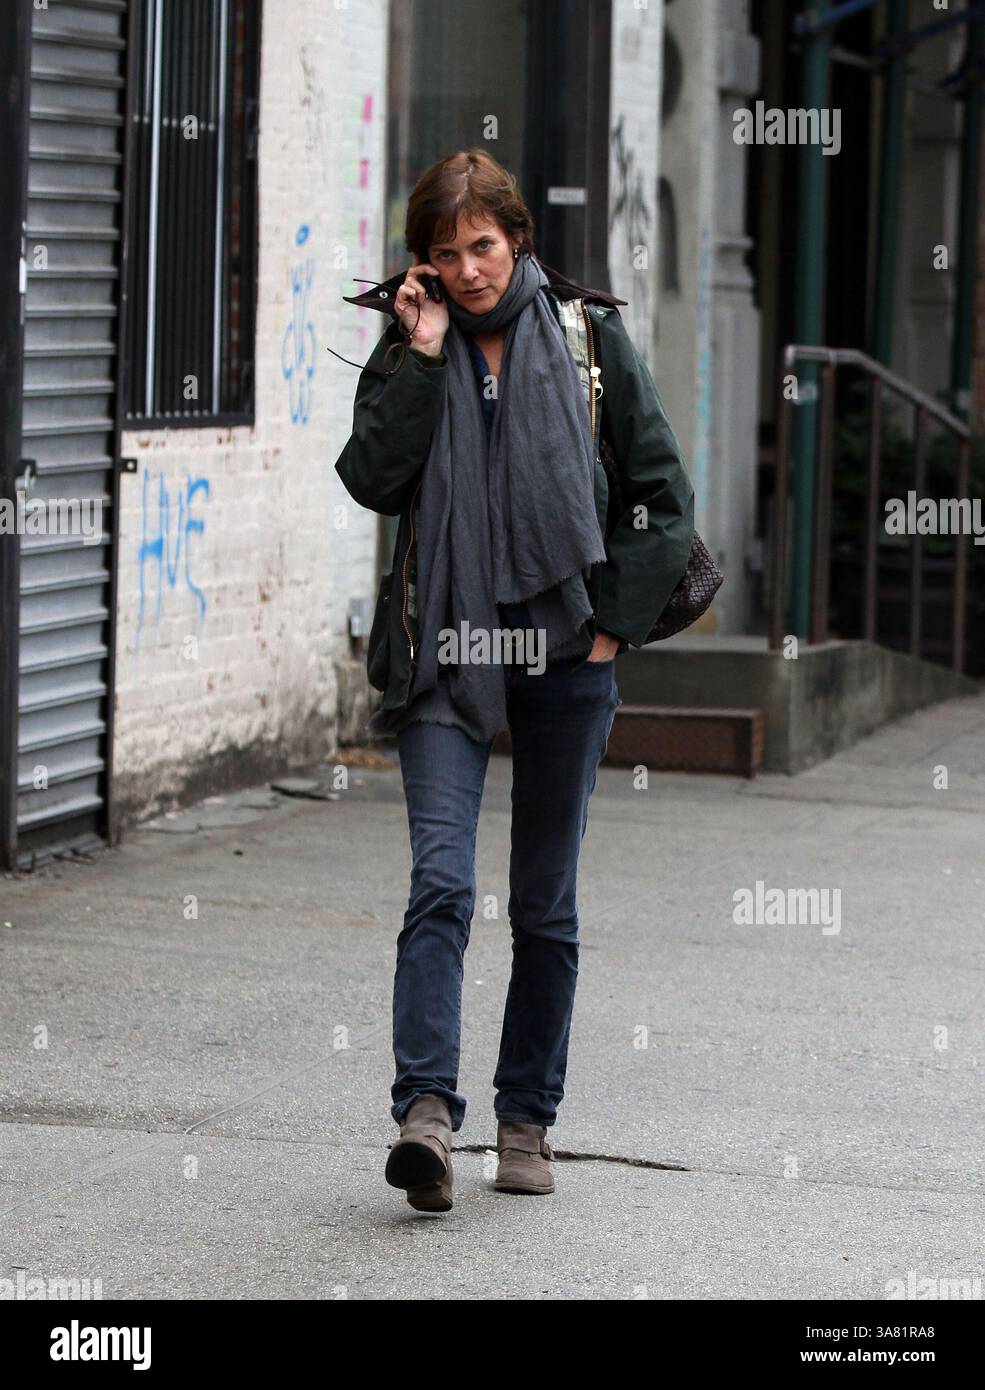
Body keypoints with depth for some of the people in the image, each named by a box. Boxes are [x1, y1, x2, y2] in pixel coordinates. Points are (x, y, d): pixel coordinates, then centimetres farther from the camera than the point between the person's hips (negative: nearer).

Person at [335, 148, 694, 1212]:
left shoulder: (589, 336, 4)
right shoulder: (408, 347, 7)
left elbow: (664, 497, 5)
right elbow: (372, 480, -9)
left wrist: (613, 622, -1)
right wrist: (423, 356, -11)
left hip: (563, 654, 0)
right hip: (446, 652, 0)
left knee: (546, 905, 7)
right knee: (440, 881, -15)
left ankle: (527, 1120, 17)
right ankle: (425, 1111, -22)